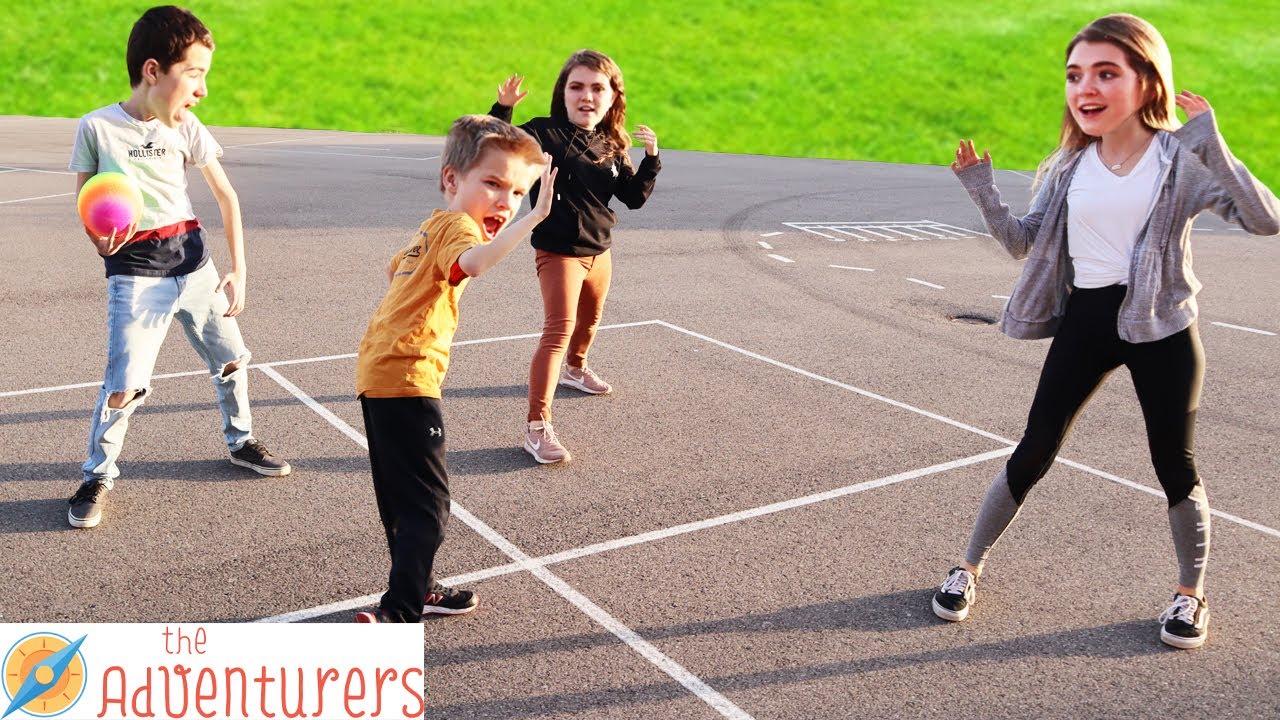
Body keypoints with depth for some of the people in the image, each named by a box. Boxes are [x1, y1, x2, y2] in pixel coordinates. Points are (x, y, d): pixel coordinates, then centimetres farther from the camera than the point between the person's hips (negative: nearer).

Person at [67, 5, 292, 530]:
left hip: (194, 263, 4)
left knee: (231, 358, 11)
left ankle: (240, 440, 35)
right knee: (123, 388, -8)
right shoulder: (98, 127, -7)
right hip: (135, 275, -4)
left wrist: (238, 271, 0)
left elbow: (226, 197, 5)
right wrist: (100, 240, -21)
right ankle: (98, 476, 14)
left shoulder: (186, 127, 1)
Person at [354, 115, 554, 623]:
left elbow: (396, 271, 36)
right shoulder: (456, 226, -13)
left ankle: (416, 588, 35)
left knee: (401, 498, 20)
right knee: (427, 508, -7)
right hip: (406, 378, -10)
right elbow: (474, 262, -38)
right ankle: (398, 615, -7)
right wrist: (534, 218, -44)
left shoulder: (432, 228, 17)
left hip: (378, 371, 10)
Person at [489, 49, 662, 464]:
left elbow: (635, 197, 4)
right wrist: (502, 110, -38)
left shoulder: (612, 147, 3)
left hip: (599, 251, 7)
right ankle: (537, 428, -17)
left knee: (589, 320, 28)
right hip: (559, 253, -7)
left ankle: (576, 370, 60)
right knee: (558, 332, -18)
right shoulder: (546, 133, -15)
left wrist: (651, 159, -8)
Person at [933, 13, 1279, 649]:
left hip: (1161, 327, -2)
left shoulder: (1182, 159, -9)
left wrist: (1214, 144, -28)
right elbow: (1024, 243, 7)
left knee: (1175, 465, 7)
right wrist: (981, 191, -7)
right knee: (1033, 453, 7)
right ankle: (968, 568, 21)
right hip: (1085, 319, 3)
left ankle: (1191, 596, 29)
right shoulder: (1071, 165, 3)